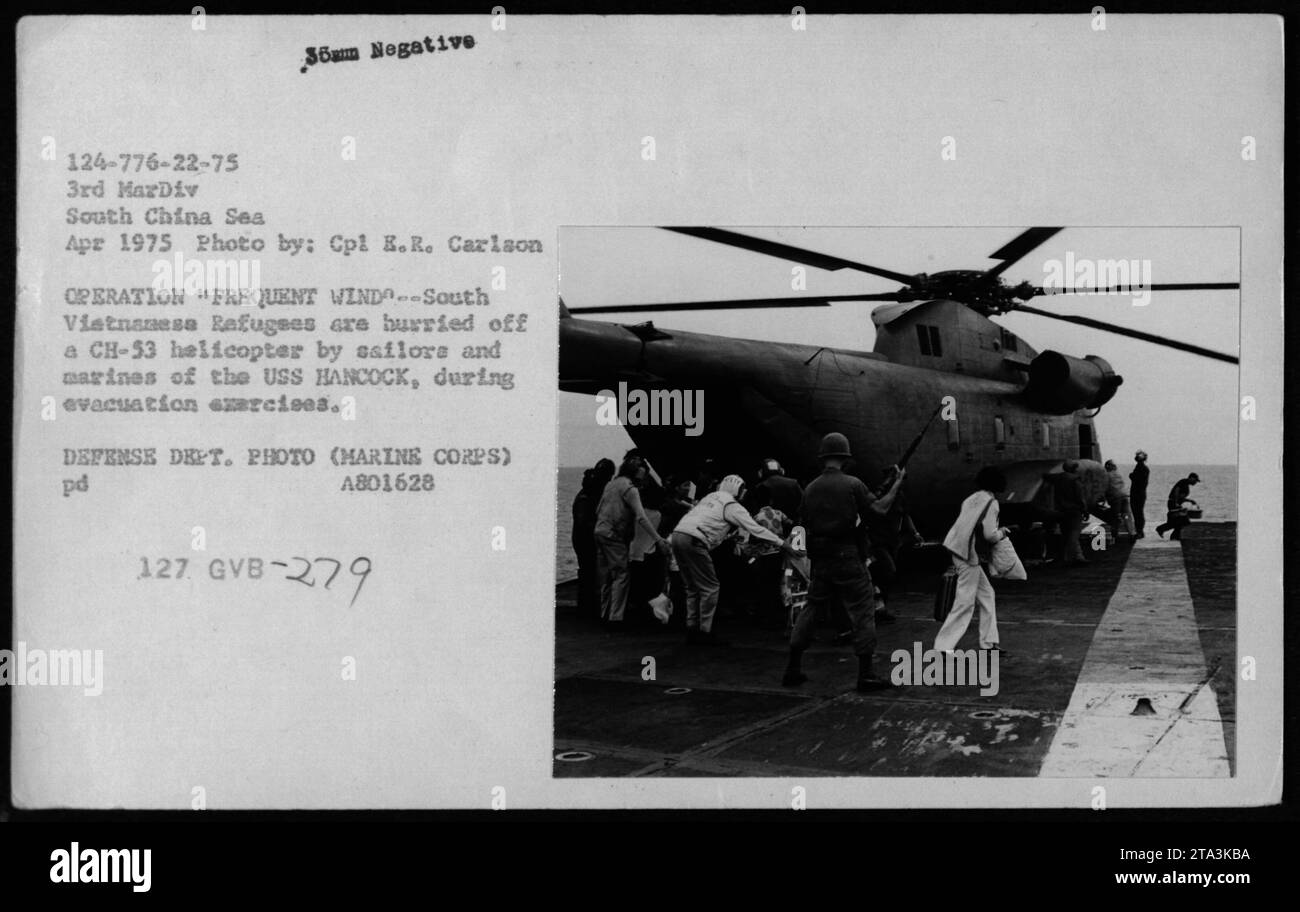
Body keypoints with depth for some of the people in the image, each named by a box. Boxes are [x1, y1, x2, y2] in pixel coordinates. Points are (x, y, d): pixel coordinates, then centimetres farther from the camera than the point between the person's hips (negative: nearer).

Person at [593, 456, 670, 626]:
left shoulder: (611, 484, 16)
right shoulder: (629, 488, -11)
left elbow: (598, 510, 21)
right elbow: (641, 517, -20)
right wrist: (658, 538, -22)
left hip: (600, 531, 9)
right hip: (614, 535, -9)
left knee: (606, 577, 13)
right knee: (621, 576, -8)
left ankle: (605, 613, 17)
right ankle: (615, 616, -13)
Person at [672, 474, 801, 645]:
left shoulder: (710, 497, 24)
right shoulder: (732, 506, 1)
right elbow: (756, 529, -4)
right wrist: (783, 544, -3)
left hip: (677, 534, 8)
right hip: (693, 541, -8)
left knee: (693, 587, 16)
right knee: (710, 587, -1)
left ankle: (692, 629, 17)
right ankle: (705, 632, -1)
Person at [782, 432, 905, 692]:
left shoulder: (810, 488, 4)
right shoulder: (852, 484, -9)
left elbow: (806, 526, 9)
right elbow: (880, 509, -8)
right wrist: (897, 484, 4)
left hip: (820, 560, 5)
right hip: (848, 558, -5)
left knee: (810, 609, 15)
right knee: (863, 611, 2)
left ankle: (792, 669, 14)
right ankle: (866, 675, 0)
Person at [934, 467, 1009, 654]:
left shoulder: (972, 499, 14)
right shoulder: (991, 503, -10)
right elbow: (990, 534, -16)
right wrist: (1002, 532, 5)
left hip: (958, 547, 9)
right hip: (969, 554, -9)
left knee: (986, 594, 17)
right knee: (965, 601, -4)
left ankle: (988, 642, 20)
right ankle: (944, 645, -4)